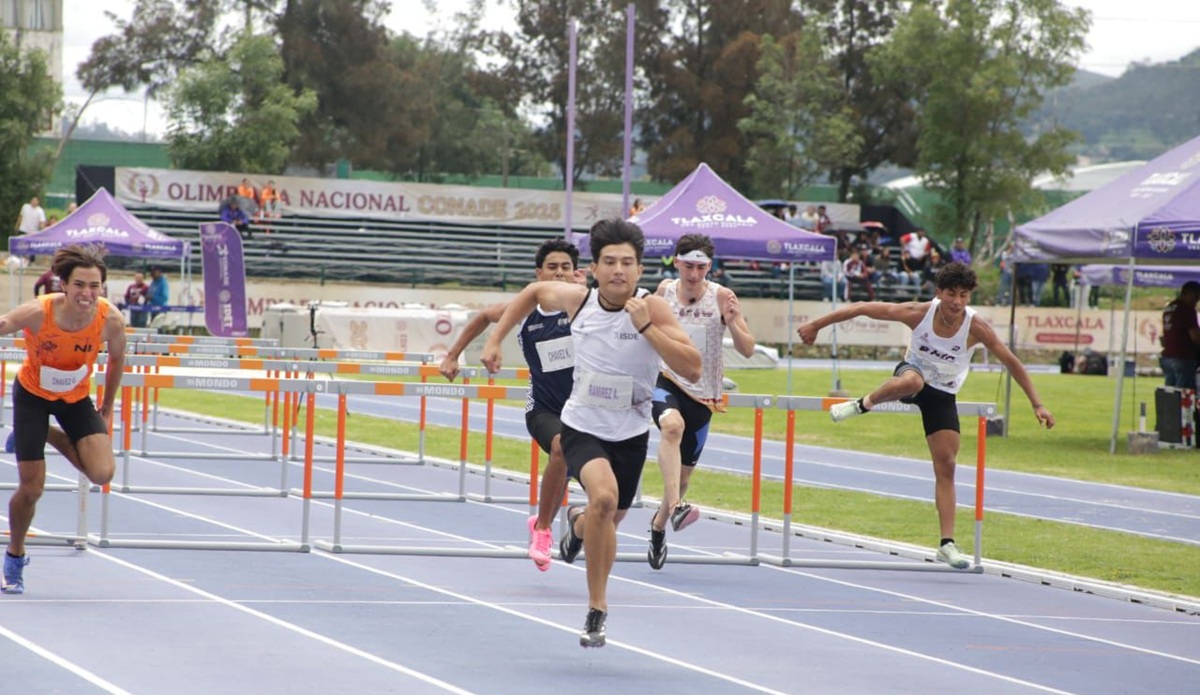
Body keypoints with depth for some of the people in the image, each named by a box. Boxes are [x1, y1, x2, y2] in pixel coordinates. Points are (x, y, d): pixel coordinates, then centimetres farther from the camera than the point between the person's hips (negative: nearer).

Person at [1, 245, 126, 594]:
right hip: (32, 395, -2)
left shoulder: (111, 320, -25)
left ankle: (48, 435, 13)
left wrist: (107, 409, 5)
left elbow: (116, 359, -4)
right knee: (31, 488, -2)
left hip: (77, 399, 2)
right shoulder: (37, 313, -33)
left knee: (102, 472, -17)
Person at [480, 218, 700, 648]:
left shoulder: (652, 308, -18)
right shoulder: (577, 300, -10)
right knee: (604, 495, -30)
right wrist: (496, 338, 10)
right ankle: (597, 608, -17)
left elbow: (692, 370, -27)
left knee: (607, 521, 19)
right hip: (582, 429, -1)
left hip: (630, 435, 1)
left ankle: (579, 524, 60)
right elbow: (535, 292, 13)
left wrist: (646, 327, -33)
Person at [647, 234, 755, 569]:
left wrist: (732, 322, -27)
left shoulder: (721, 297, -9)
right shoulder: (665, 290, -2)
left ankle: (659, 523, 42)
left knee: (684, 471, 13)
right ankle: (675, 506, -49)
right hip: (666, 382, -1)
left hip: (703, 395, 1)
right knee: (672, 425, -36)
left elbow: (747, 350, -11)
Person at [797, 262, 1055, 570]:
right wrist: (816, 325, -13)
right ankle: (862, 404, -15)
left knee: (946, 467, -6)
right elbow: (862, 308, -17)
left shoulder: (976, 329, -24)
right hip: (911, 372, -1)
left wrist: (1037, 404, -19)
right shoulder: (919, 313, -24)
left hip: (943, 396, 2)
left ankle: (947, 544, -3)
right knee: (912, 381, -42)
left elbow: (1012, 363, -17)